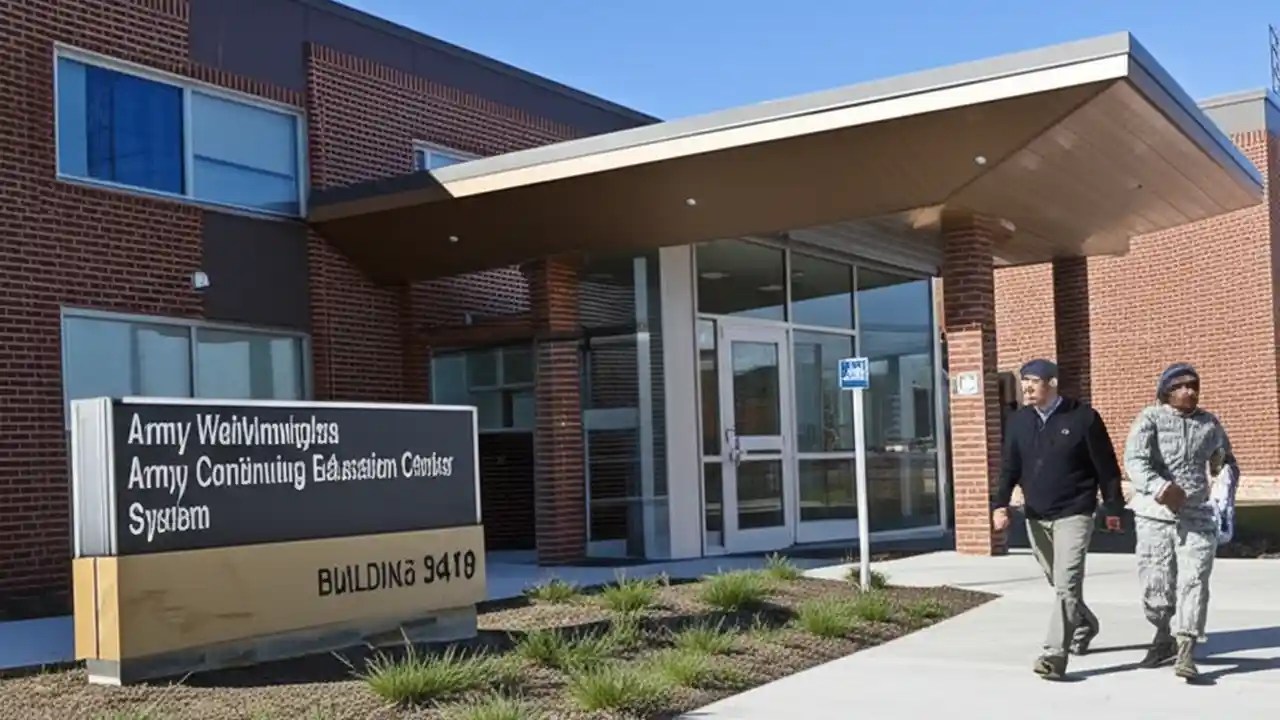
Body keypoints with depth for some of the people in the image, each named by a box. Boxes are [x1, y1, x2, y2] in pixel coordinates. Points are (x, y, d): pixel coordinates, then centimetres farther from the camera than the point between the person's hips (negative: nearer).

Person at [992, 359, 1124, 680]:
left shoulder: (1083, 417, -8)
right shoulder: (1019, 421, 4)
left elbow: (1106, 465, -2)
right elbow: (1009, 468, 5)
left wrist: (1113, 507, 0)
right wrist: (1001, 504, -9)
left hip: (1073, 515, -5)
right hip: (1036, 517, 5)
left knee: (1066, 585, -13)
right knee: (1057, 582, 18)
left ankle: (1055, 654, -13)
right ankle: (1085, 626, 43)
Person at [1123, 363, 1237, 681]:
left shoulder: (1210, 424, 11)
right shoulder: (1150, 418, -1)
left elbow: (1226, 462, 27)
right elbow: (1134, 460, -16)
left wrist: (1226, 496, 7)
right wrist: (1159, 487, -35)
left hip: (1197, 517, 2)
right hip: (1155, 514, -2)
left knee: (1193, 580, -11)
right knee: (1155, 582, 5)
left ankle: (1185, 652, -11)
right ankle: (1165, 636, 29)